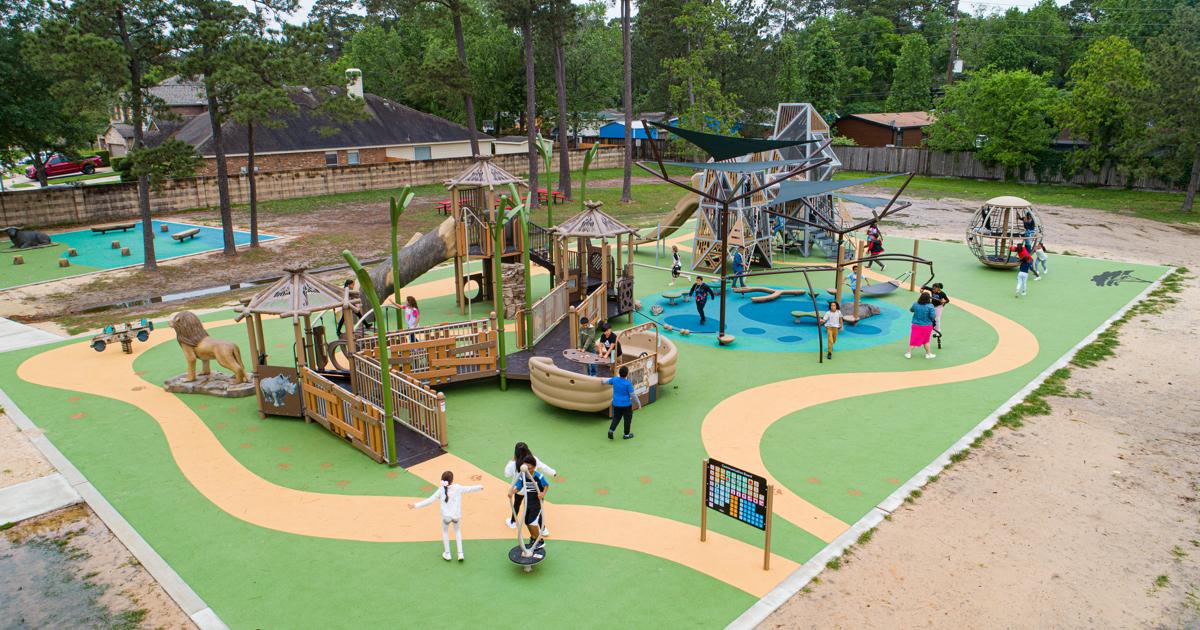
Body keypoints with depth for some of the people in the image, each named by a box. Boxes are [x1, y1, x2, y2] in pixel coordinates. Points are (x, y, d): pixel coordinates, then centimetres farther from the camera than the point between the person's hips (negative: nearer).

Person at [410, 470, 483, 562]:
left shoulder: (441, 490, -12)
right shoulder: (458, 488, -11)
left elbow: (430, 500, -15)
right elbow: (469, 489, 2)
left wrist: (416, 505, -12)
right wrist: (479, 487, 20)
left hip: (446, 516, 0)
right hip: (457, 515, 1)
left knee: (445, 531, 27)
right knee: (457, 531, 27)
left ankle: (447, 554, 33)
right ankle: (460, 554, 21)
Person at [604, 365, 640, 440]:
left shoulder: (615, 379, -5)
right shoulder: (628, 383, -21)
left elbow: (607, 381, 15)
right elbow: (632, 395, -17)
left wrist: (604, 381, 39)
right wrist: (639, 403, -4)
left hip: (616, 404, 5)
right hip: (626, 404, -5)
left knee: (616, 417, 21)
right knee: (628, 419, 13)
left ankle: (611, 430, 2)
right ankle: (626, 434, 23)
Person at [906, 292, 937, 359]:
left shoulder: (915, 304, -10)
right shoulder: (930, 306, -20)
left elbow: (911, 310, 9)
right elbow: (932, 316, -18)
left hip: (916, 325, 1)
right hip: (927, 326, -1)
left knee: (913, 339, 13)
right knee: (926, 340, 18)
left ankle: (909, 353, 17)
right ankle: (928, 354, 29)